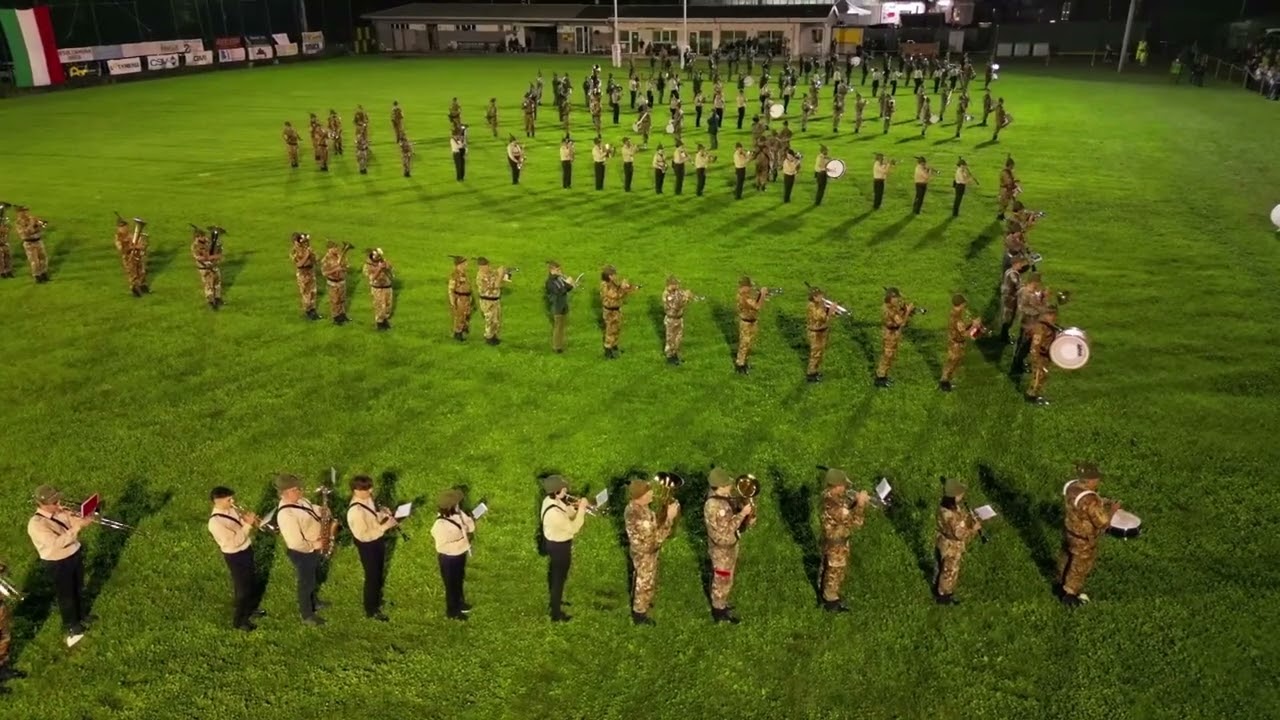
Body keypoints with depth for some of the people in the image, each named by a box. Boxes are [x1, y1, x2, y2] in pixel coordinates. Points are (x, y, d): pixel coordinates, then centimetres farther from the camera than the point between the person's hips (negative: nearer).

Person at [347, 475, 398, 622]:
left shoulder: (367, 498, -7)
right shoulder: (355, 511, -34)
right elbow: (362, 535, -30)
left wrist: (383, 513, -9)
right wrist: (384, 527, -30)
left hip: (378, 540, 8)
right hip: (368, 546, -8)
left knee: (379, 573, 26)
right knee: (372, 576, 11)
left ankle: (376, 599, 51)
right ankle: (371, 610, 32)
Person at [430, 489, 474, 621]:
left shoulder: (457, 514, -11)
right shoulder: (441, 525, -34)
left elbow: (470, 527, -2)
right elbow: (442, 546, -31)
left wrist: (469, 521, -25)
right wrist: (461, 542, -32)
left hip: (460, 554, 8)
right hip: (449, 558, -8)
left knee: (459, 580, 28)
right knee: (451, 584, 15)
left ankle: (459, 603, 52)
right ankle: (452, 611, 38)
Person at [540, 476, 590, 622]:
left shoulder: (550, 500, -9)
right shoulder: (554, 513, -38)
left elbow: (565, 516, 5)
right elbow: (573, 528, -29)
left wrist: (574, 507, -11)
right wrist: (581, 508, -27)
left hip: (552, 541, 9)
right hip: (559, 546, -9)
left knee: (554, 572, 29)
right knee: (559, 578, 8)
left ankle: (555, 600, 53)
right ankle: (556, 615, 25)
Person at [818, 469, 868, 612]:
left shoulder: (831, 496, -8)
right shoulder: (833, 505, -38)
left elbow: (846, 512, 4)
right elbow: (855, 521, -35)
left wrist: (855, 501, -12)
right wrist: (861, 503, -27)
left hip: (836, 539, 9)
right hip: (836, 543, -9)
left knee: (830, 569, 27)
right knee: (835, 572, 11)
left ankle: (828, 594, 47)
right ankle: (831, 602, 31)